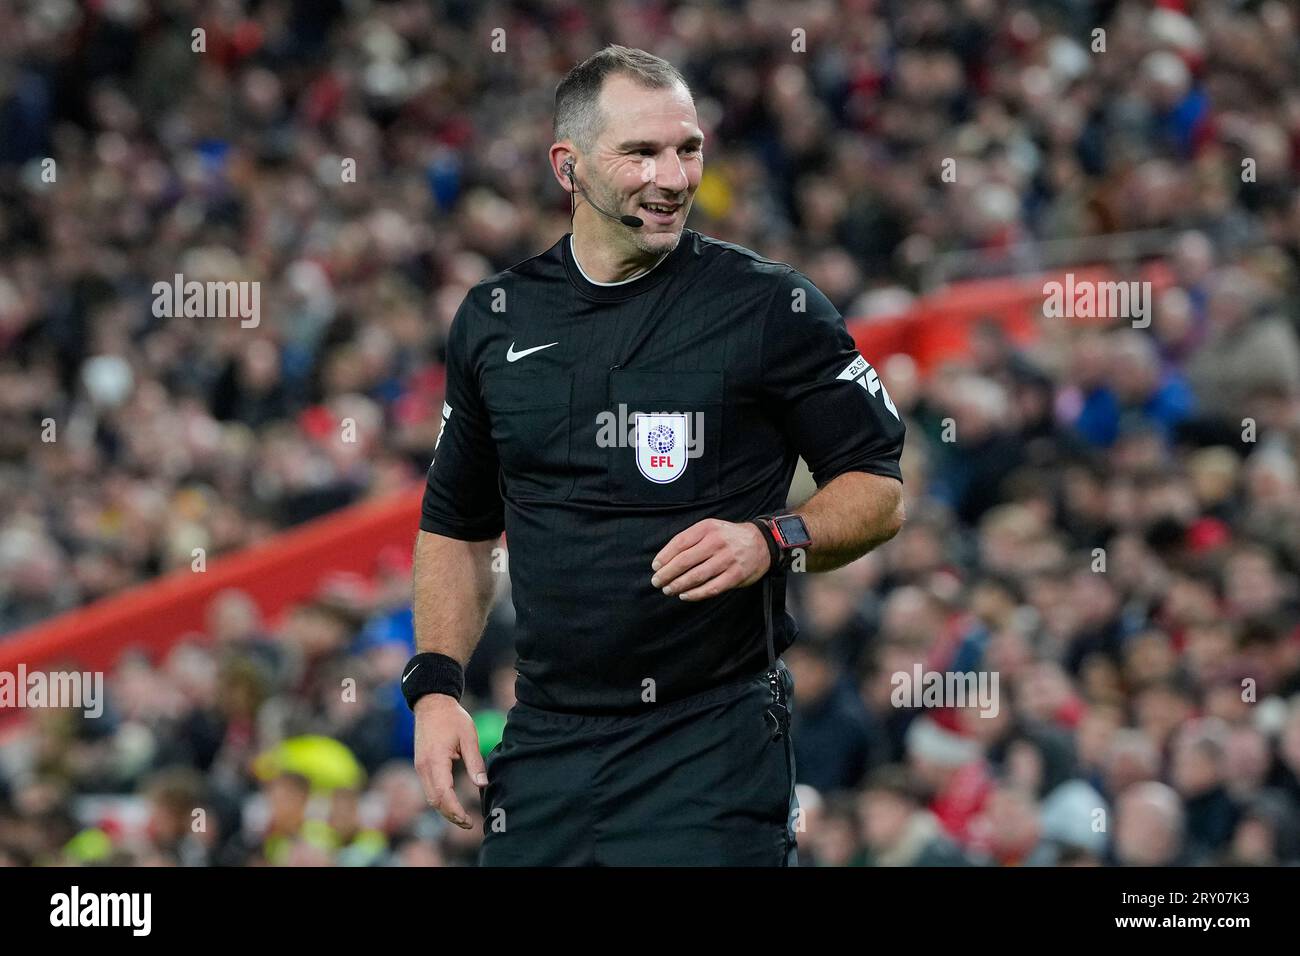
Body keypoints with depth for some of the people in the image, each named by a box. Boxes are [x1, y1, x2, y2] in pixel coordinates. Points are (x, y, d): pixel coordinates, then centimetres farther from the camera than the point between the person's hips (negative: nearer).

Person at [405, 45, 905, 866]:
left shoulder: (769, 306, -2)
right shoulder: (496, 320, 9)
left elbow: (878, 492, 2)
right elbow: (458, 523, 18)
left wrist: (771, 543, -17)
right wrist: (436, 686, 7)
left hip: (713, 736, -4)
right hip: (548, 735, 4)